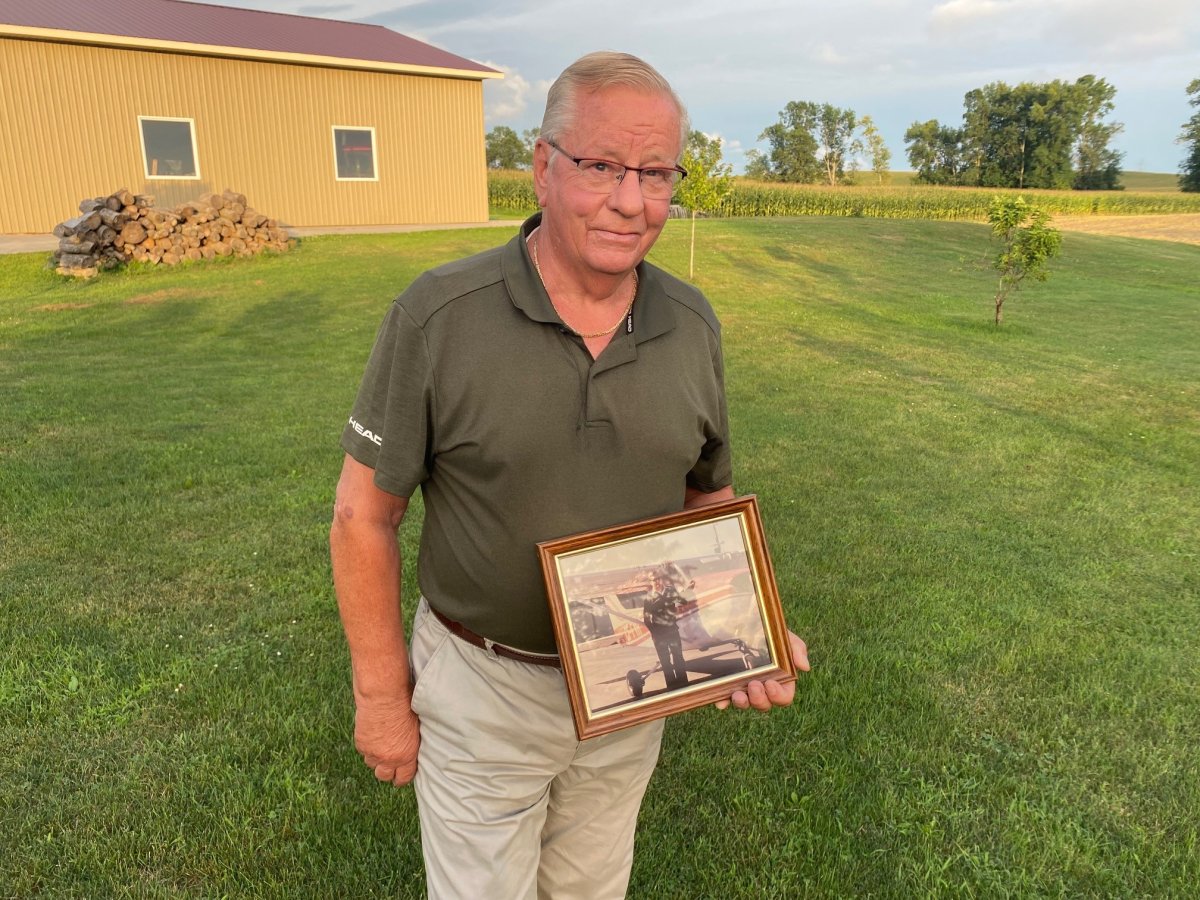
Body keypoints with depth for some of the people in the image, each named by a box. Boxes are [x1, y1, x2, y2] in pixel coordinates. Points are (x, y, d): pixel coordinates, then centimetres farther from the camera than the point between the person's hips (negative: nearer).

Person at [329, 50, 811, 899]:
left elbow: (709, 496, 4)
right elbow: (365, 515, -12)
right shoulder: (436, 317, -20)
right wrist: (381, 695, -7)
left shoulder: (693, 324, -7)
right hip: (481, 689, -3)